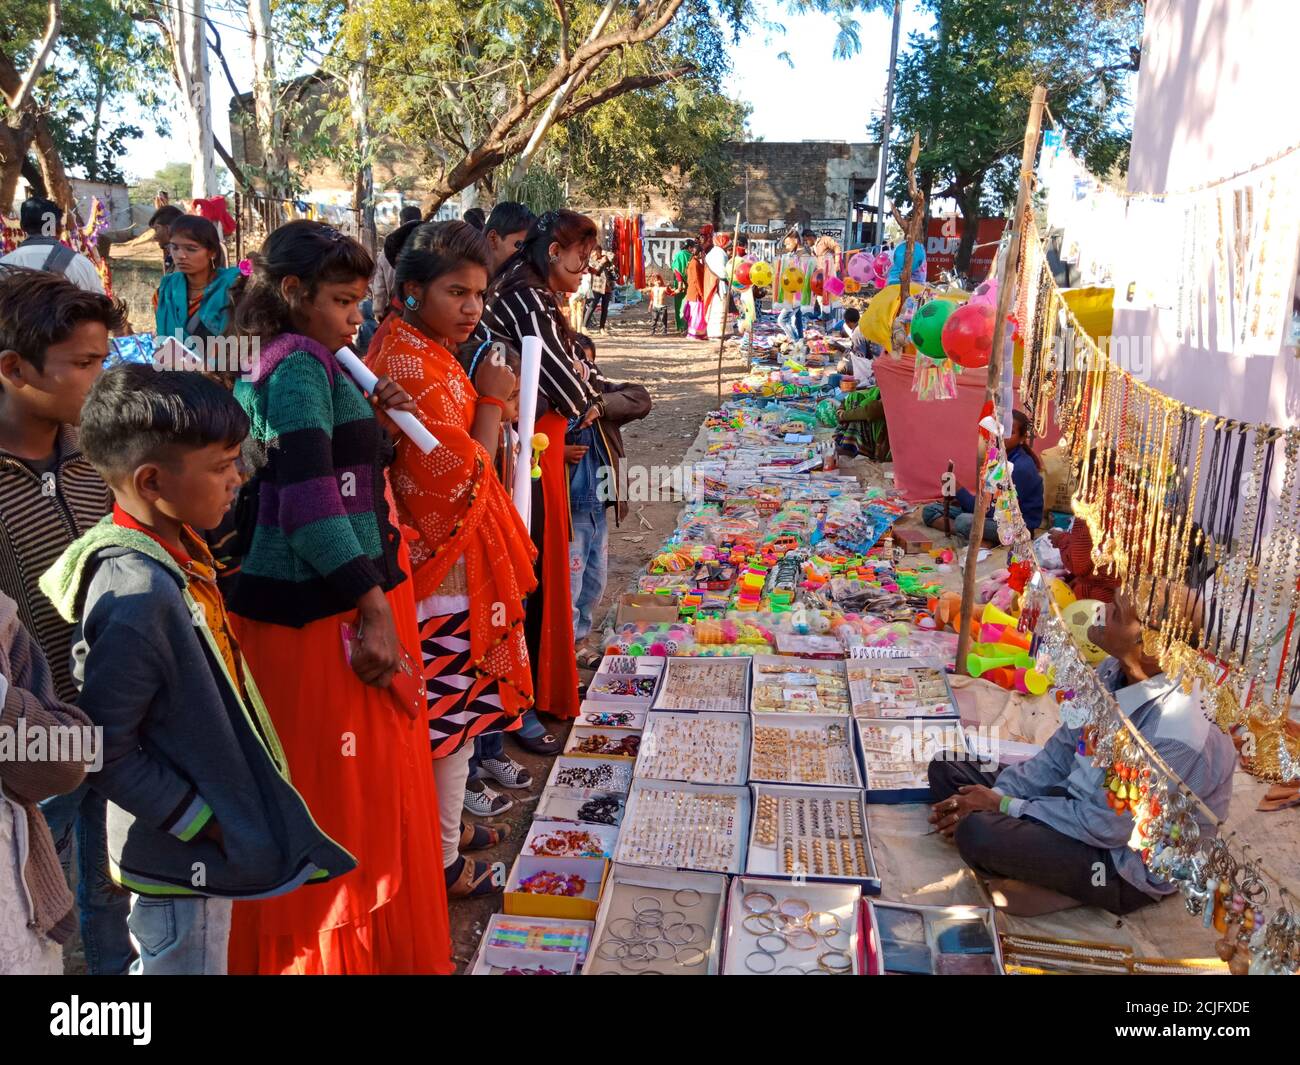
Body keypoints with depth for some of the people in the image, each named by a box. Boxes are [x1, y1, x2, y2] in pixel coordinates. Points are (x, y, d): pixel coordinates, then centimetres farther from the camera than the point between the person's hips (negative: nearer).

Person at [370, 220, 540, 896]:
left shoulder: (427, 352, 11)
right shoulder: (412, 362, -20)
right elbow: (462, 475, -21)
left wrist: (491, 413, 7)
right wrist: (492, 402, -12)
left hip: (457, 557, 10)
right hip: (446, 567, -10)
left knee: (453, 708, 21)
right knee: (450, 712, 2)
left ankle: (444, 826, 37)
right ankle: (442, 861, 19)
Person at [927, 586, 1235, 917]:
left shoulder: (1176, 737, -32)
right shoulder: (1113, 673, -7)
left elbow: (1104, 827, -23)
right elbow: (1060, 753, 4)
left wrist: (1004, 807, -16)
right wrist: (996, 795, -8)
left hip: (1130, 862, -9)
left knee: (977, 832, -30)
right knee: (946, 767, 2)